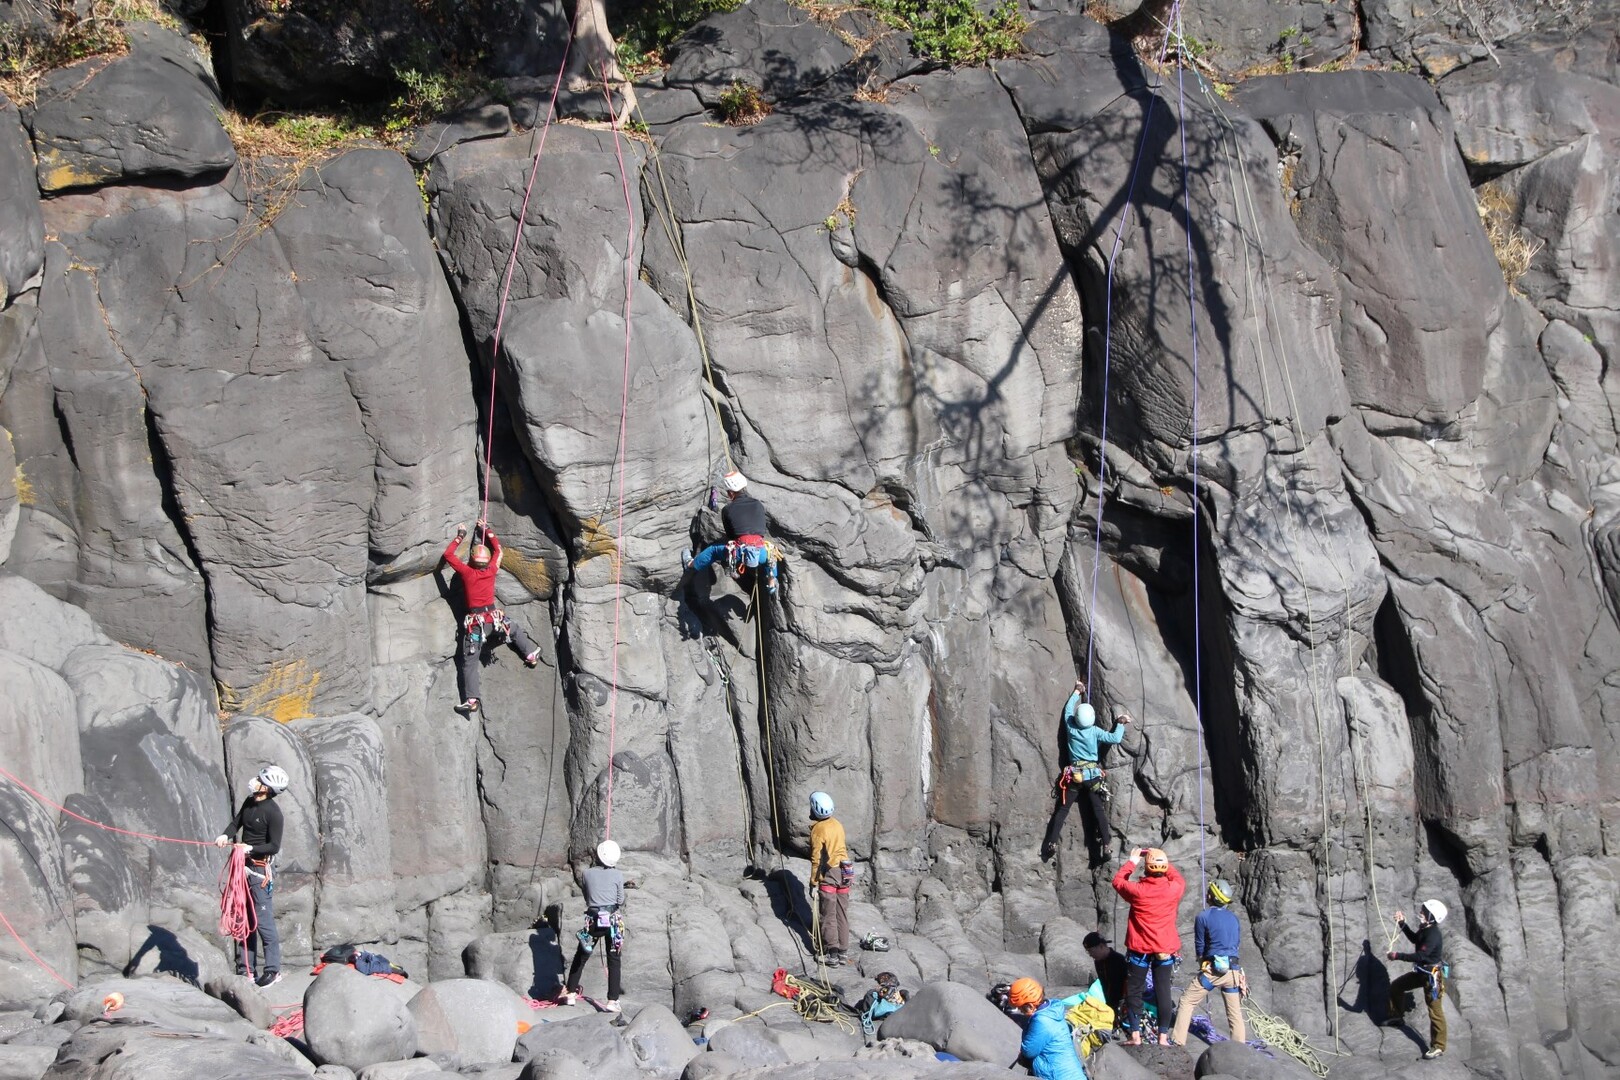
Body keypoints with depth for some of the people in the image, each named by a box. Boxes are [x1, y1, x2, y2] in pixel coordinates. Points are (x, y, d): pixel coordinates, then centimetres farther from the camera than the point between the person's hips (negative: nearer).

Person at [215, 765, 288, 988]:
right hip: (244, 866, 8)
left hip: (261, 869, -8)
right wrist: (226, 835, -12)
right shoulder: (249, 802, 7)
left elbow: (274, 846, -16)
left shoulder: (273, 812, -16)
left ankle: (273, 970, -1)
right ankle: (245, 968, 22)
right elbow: (236, 822, 9)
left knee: (263, 919, -7)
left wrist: (251, 848, -26)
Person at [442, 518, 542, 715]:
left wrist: (460, 536, 16)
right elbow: (498, 549, 22)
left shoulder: (466, 572, -3)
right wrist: (487, 530, 30)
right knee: (514, 630, 35)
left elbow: (448, 554, 5)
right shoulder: (491, 570, 4)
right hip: (494, 618, 3)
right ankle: (531, 654, 39)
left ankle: (471, 700, -8)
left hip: (475, 622, -2)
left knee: (469, 663, -1)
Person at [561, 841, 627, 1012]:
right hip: (614, 920, -1)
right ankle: (612, 1001, 0)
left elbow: (586, 897, 10)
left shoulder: (587, 874, 1)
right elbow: (620, 901, 3)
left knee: (580, 958, 16)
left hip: (593, 921, 1)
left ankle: (571, 994, 18)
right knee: (614, 961, 6)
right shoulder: (617, 875, -2)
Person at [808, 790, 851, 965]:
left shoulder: (817, 830, -14)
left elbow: (816, 859, -15)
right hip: (844, 871, 6)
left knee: (828, 915, -2)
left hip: (828, 873, -6)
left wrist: (813, 881, -9)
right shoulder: (837, 824, 7)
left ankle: (831, 953, -5)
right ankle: (842, 951, 13)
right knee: (842, 913, 10)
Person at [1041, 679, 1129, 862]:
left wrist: (1077, 692, 28)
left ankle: (1051, 843, -5)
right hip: (1093, 774, -1)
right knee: (1099, 810, 1)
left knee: (1062, 810, 2)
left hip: (1074, 775, 1)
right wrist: (1120, 724, 7)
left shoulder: (1070, 728, -2)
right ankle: (1106, 846, -6)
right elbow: (1115, 739, -9)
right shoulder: (1095, 731, -7)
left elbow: (1068, 709, 15)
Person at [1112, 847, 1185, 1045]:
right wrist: (1163, 861, 18)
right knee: (1163, 991, 8)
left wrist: (1132, 861, 15)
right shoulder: (1173, 889, -10)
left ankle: (1134, 1035, 5)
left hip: (1140, 949, -2)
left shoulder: (1137, 890, -16)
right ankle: (1163, 1036, 10)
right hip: (1165, 950, 2)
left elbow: (1118, 881, 4)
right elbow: (1178, 878, 16)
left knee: (1134, 991, 9)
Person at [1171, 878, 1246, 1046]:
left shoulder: (1203, 917, -5)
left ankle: (1178, 1042, 2)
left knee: (1187, 1001, 7)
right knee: (1235, 1013, 12)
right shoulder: (1233, 918, 9)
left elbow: (1199, 946, 2)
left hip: (1212, 970, -4)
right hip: (1233, 971, 4)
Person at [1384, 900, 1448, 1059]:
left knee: (1435, 1012, -5)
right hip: (1421, 972, 10)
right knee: (1396, 986, 22)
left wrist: (1397, 956, -27)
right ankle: (1398, 1017, 42)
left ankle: (1438, 1047, -1)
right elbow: (1414, 939, 23)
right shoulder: (1425, 929, 2)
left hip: (1433, 976, -10)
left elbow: (1420, 956, -33)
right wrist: (1402, 924, 12)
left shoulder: (1433, 935, -28)